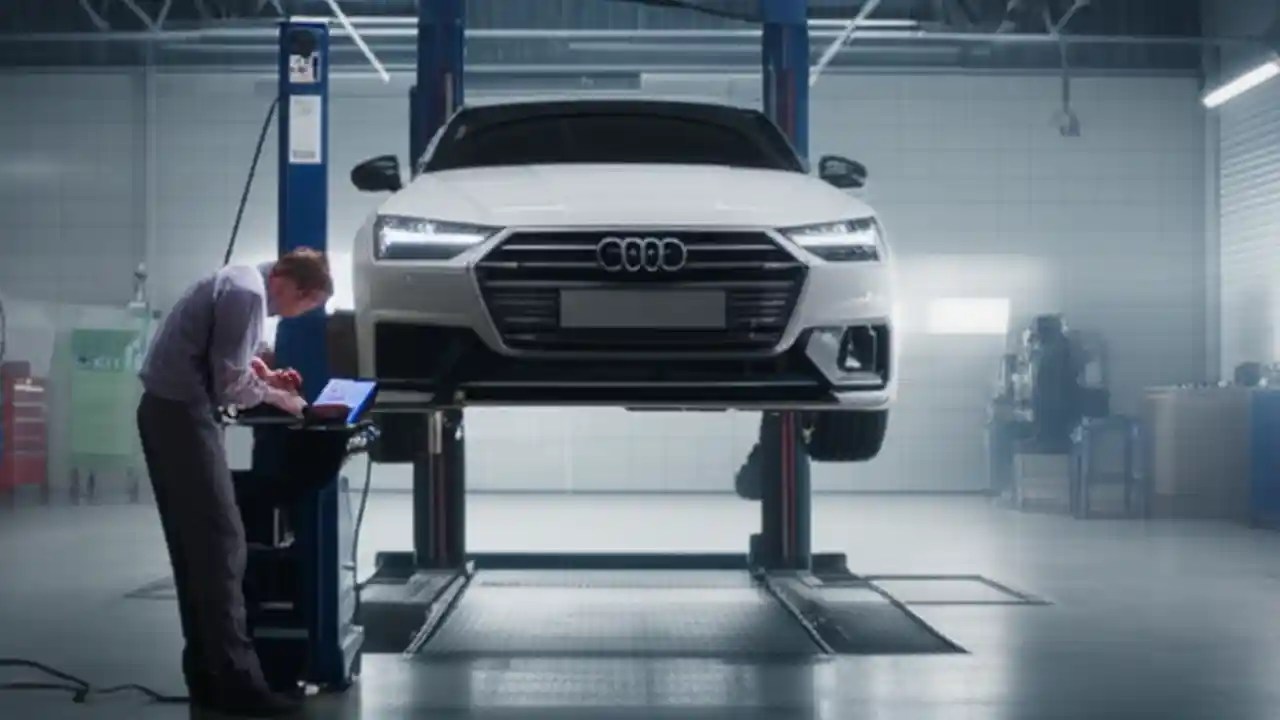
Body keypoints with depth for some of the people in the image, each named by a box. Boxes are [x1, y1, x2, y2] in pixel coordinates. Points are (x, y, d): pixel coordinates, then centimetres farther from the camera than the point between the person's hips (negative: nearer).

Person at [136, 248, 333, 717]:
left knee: (193, 546, 11)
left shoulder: (245, 282, 14)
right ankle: (235, 682, -9)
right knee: (220, 543, -10)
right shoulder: (247, 294, -17)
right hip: (182, 414, -10)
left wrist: (263, 372, 12)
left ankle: (207, 675, 16)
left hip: (167, 410, 10)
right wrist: (276, 397, -1)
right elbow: (230, 385, -17)